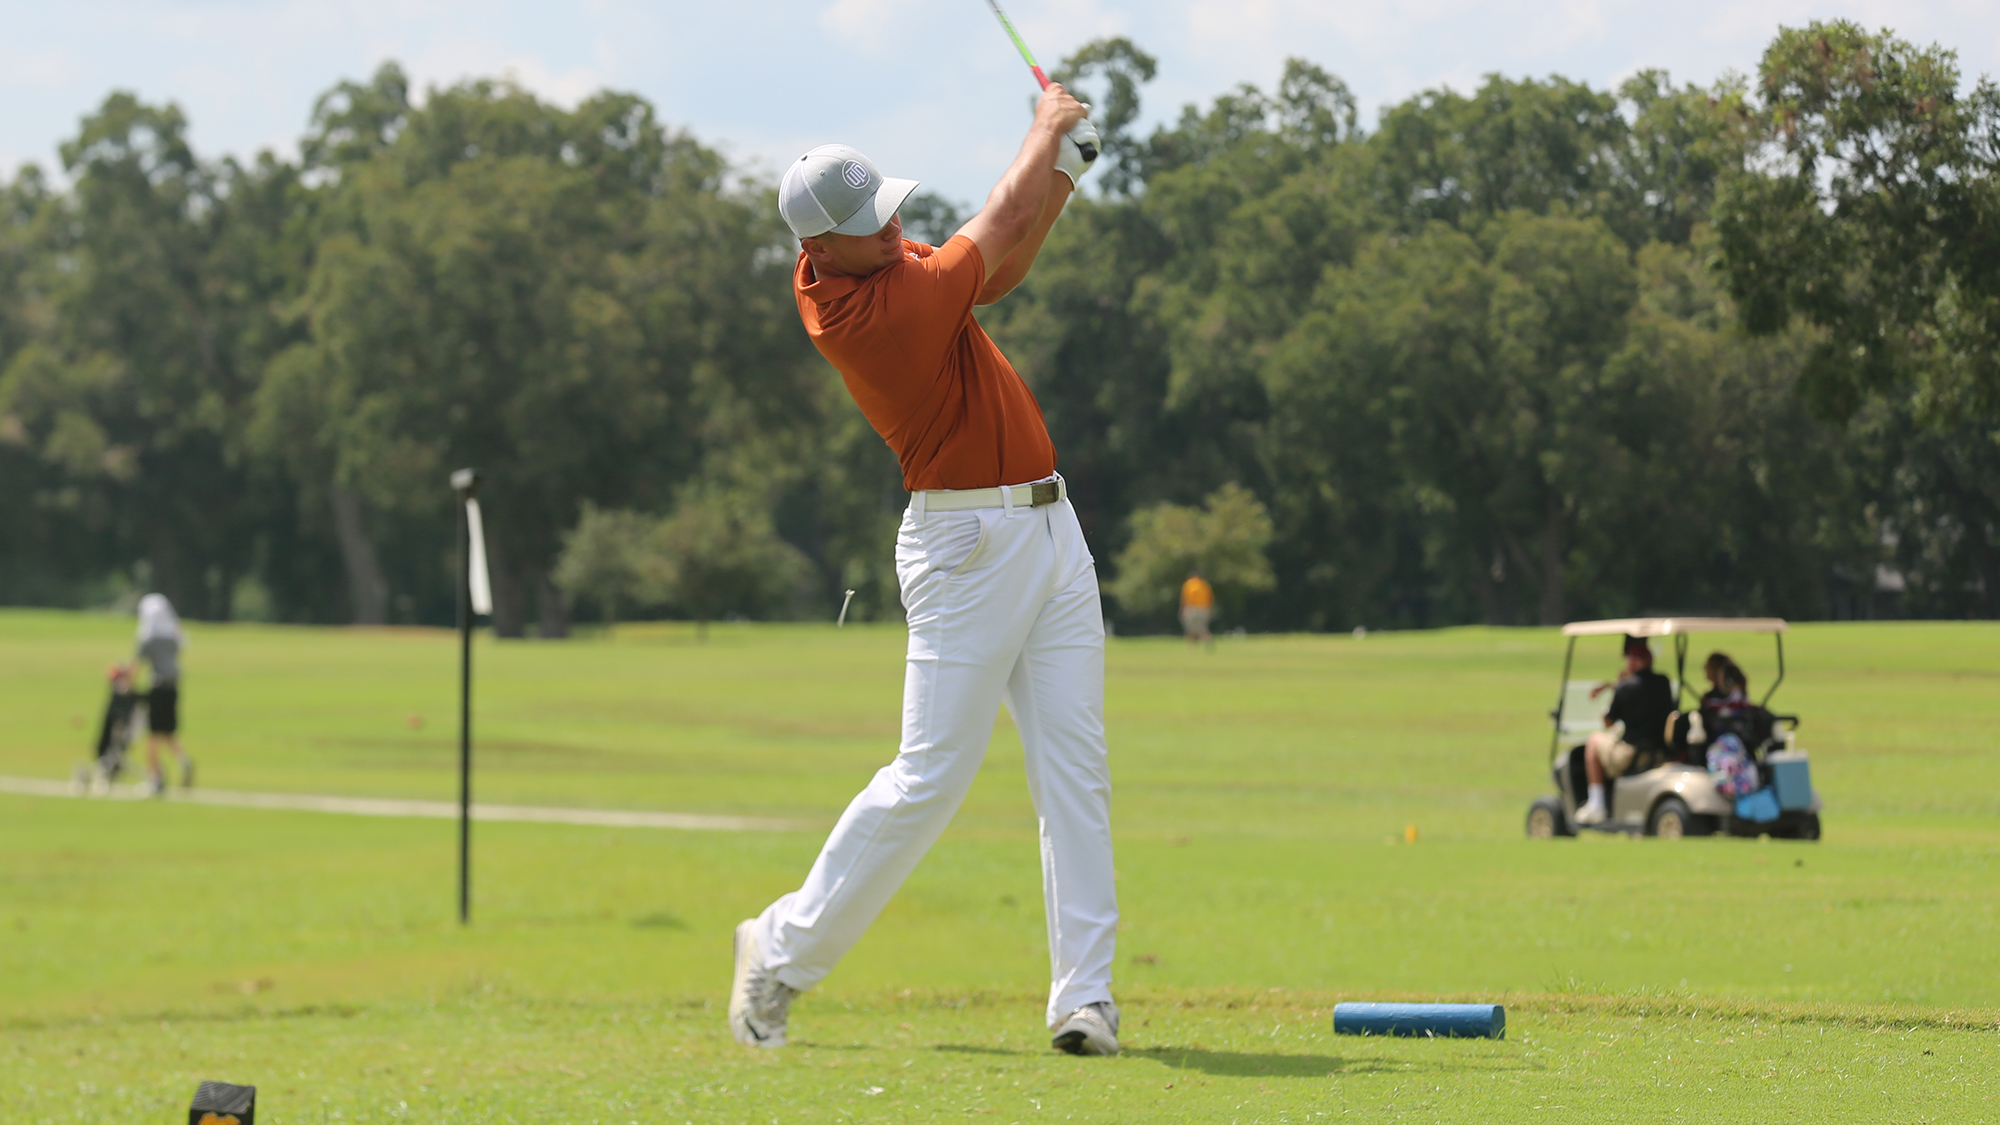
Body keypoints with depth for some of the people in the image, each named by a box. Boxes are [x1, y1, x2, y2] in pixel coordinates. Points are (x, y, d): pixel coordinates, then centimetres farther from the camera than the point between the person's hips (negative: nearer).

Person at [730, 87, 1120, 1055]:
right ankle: (783, 951, 10)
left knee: (1074, 768, 0)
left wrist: (1062, 172, 4)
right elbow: (999, 233, -11)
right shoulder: (887, 311, -23)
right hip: (971, 543, -9)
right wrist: (1047, 130, 6)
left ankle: (1084, 996, -3)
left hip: (1049, 531, 9)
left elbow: (991, 272, 17)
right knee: (931, 776, -7)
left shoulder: (842, 268, 3)